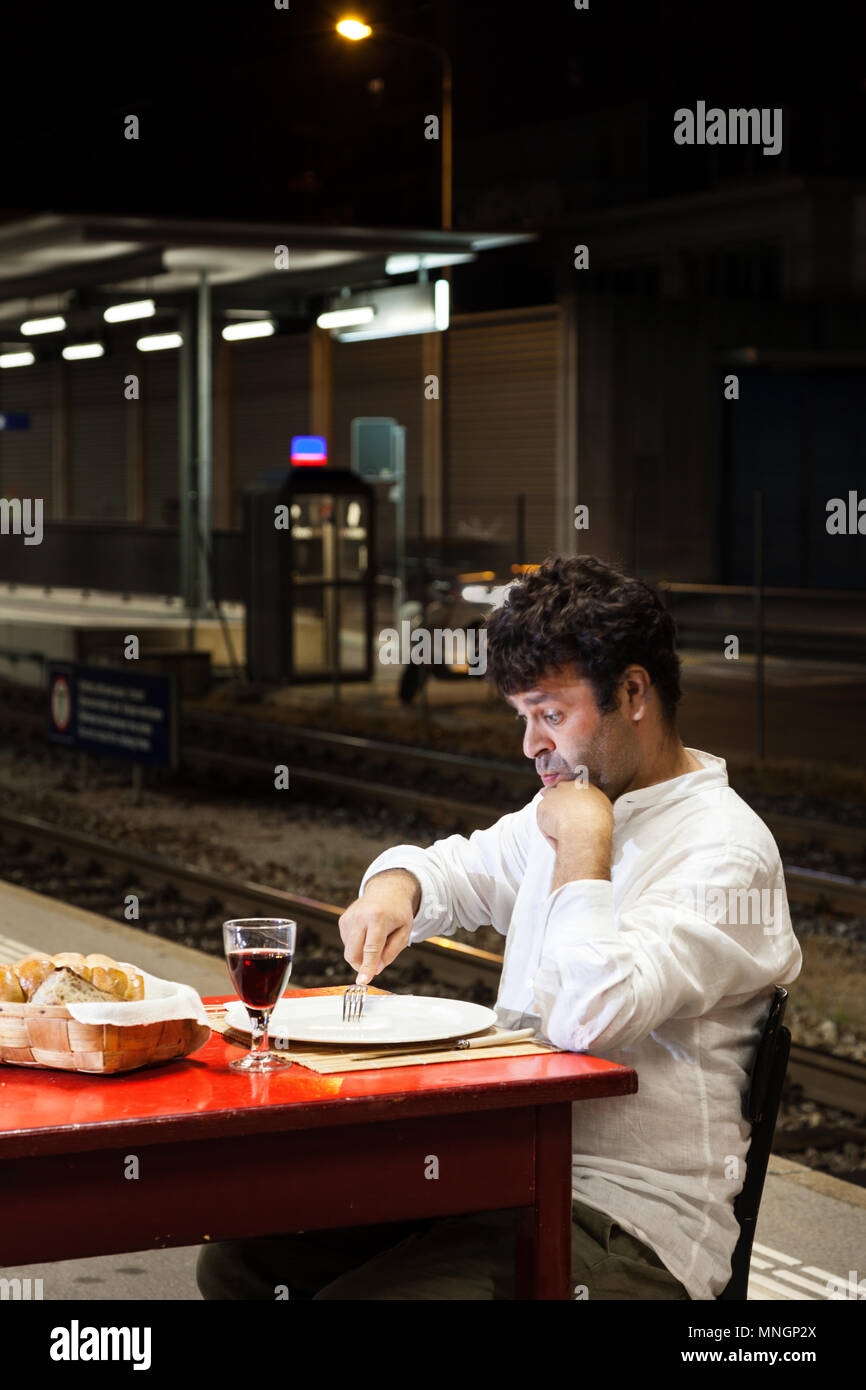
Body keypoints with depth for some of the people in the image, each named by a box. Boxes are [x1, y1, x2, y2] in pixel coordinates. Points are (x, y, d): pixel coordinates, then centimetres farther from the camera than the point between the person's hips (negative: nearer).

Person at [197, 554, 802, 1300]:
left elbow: (586, 1015, -27)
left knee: (354, 1296, -27)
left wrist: (583, 841, -15)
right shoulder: (568, 809, 14)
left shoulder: (726, 852, -14)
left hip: (627, 1224, -8)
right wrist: (394, 886, 5)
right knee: (240, 1259, -5)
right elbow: (456, 869, 29)